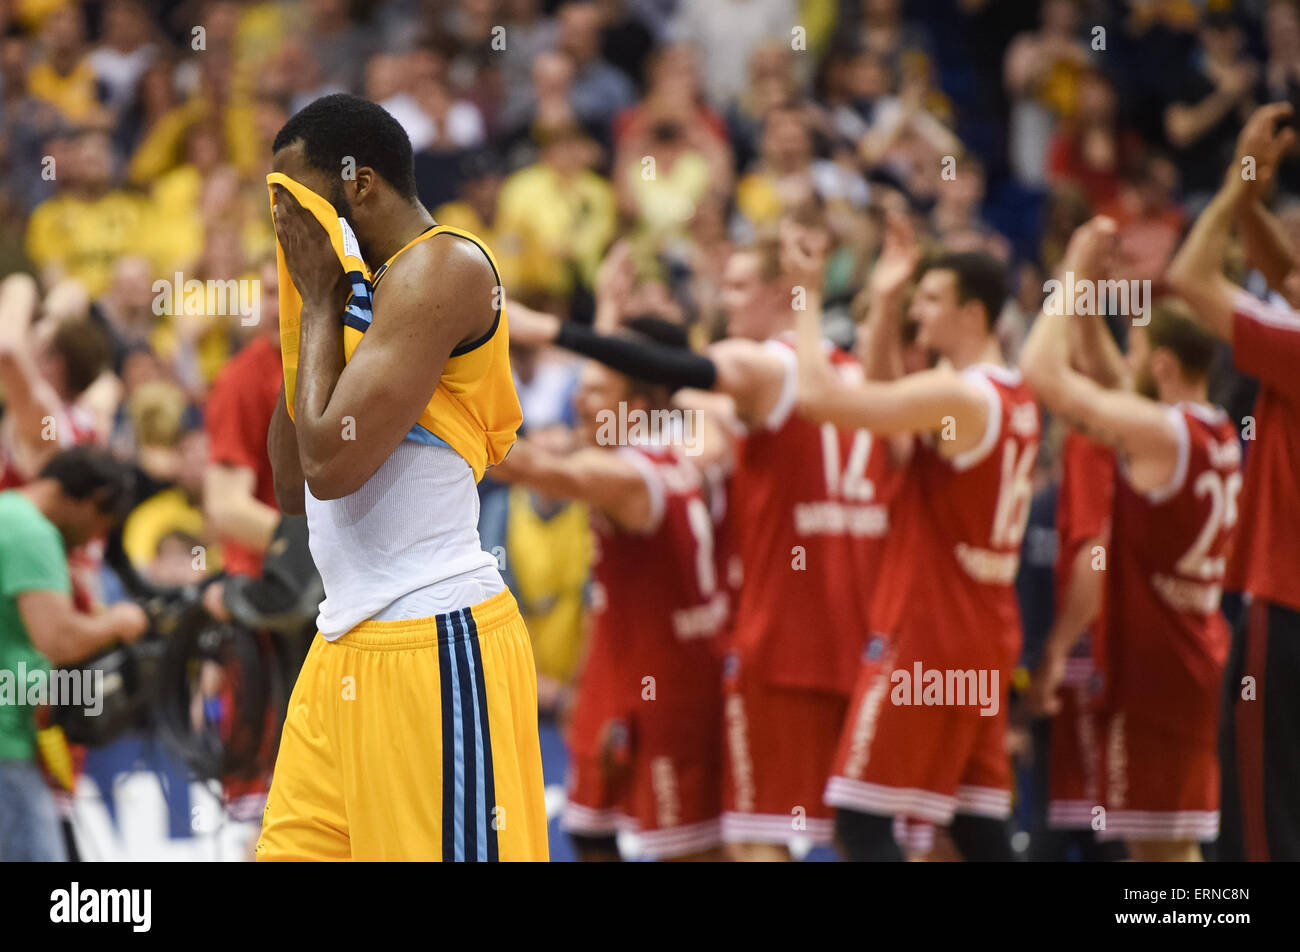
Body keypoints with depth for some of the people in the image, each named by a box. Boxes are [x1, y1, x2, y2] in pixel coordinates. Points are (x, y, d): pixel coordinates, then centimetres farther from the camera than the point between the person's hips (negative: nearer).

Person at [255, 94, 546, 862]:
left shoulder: (440, 269, -11)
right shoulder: (364, 290, 18)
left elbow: (331, 463, -18)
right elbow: (294, 487, 20)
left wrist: (319, 300, -5)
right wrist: (304, 312, 14)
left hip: (433, 650, -9)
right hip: (348, 647, 9)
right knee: (295, 847, 8)